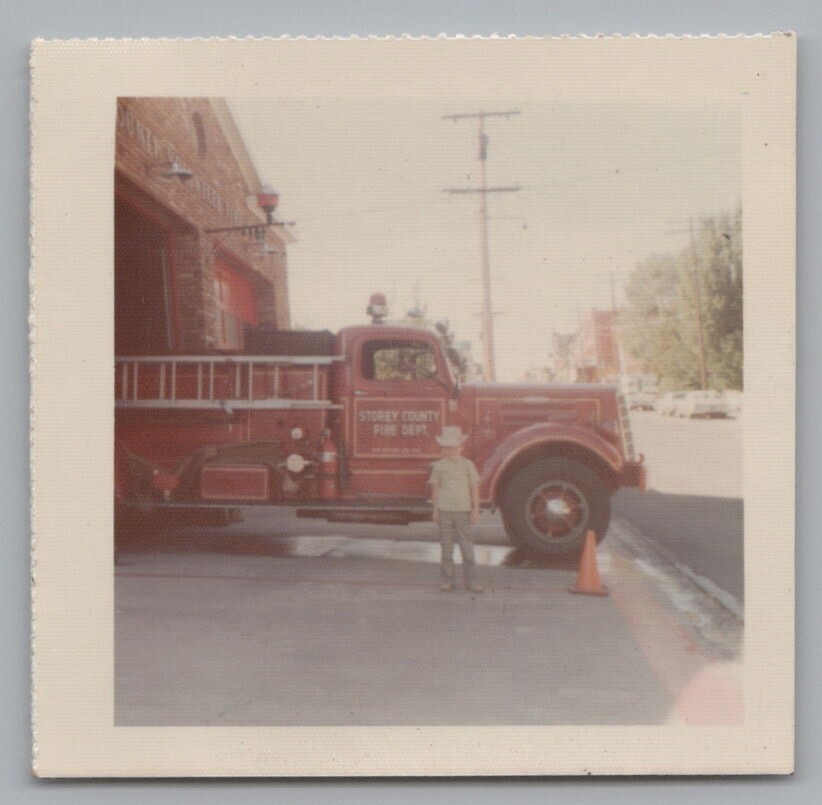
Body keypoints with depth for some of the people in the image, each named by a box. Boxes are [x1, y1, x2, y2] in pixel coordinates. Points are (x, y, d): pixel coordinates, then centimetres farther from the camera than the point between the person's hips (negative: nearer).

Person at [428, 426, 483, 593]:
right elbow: (435, 488, 9)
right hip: (445, 510, 1)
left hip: (463, 510, -1)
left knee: (467, 546, 0)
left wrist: (475, 510, -3)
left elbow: (474, 488, 2)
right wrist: (435, 510, 5)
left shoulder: (467, 464, 3)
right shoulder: (439, 466, 5)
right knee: (446, 546, 5)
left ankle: (469, 580, 8)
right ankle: (447, 580, 12)